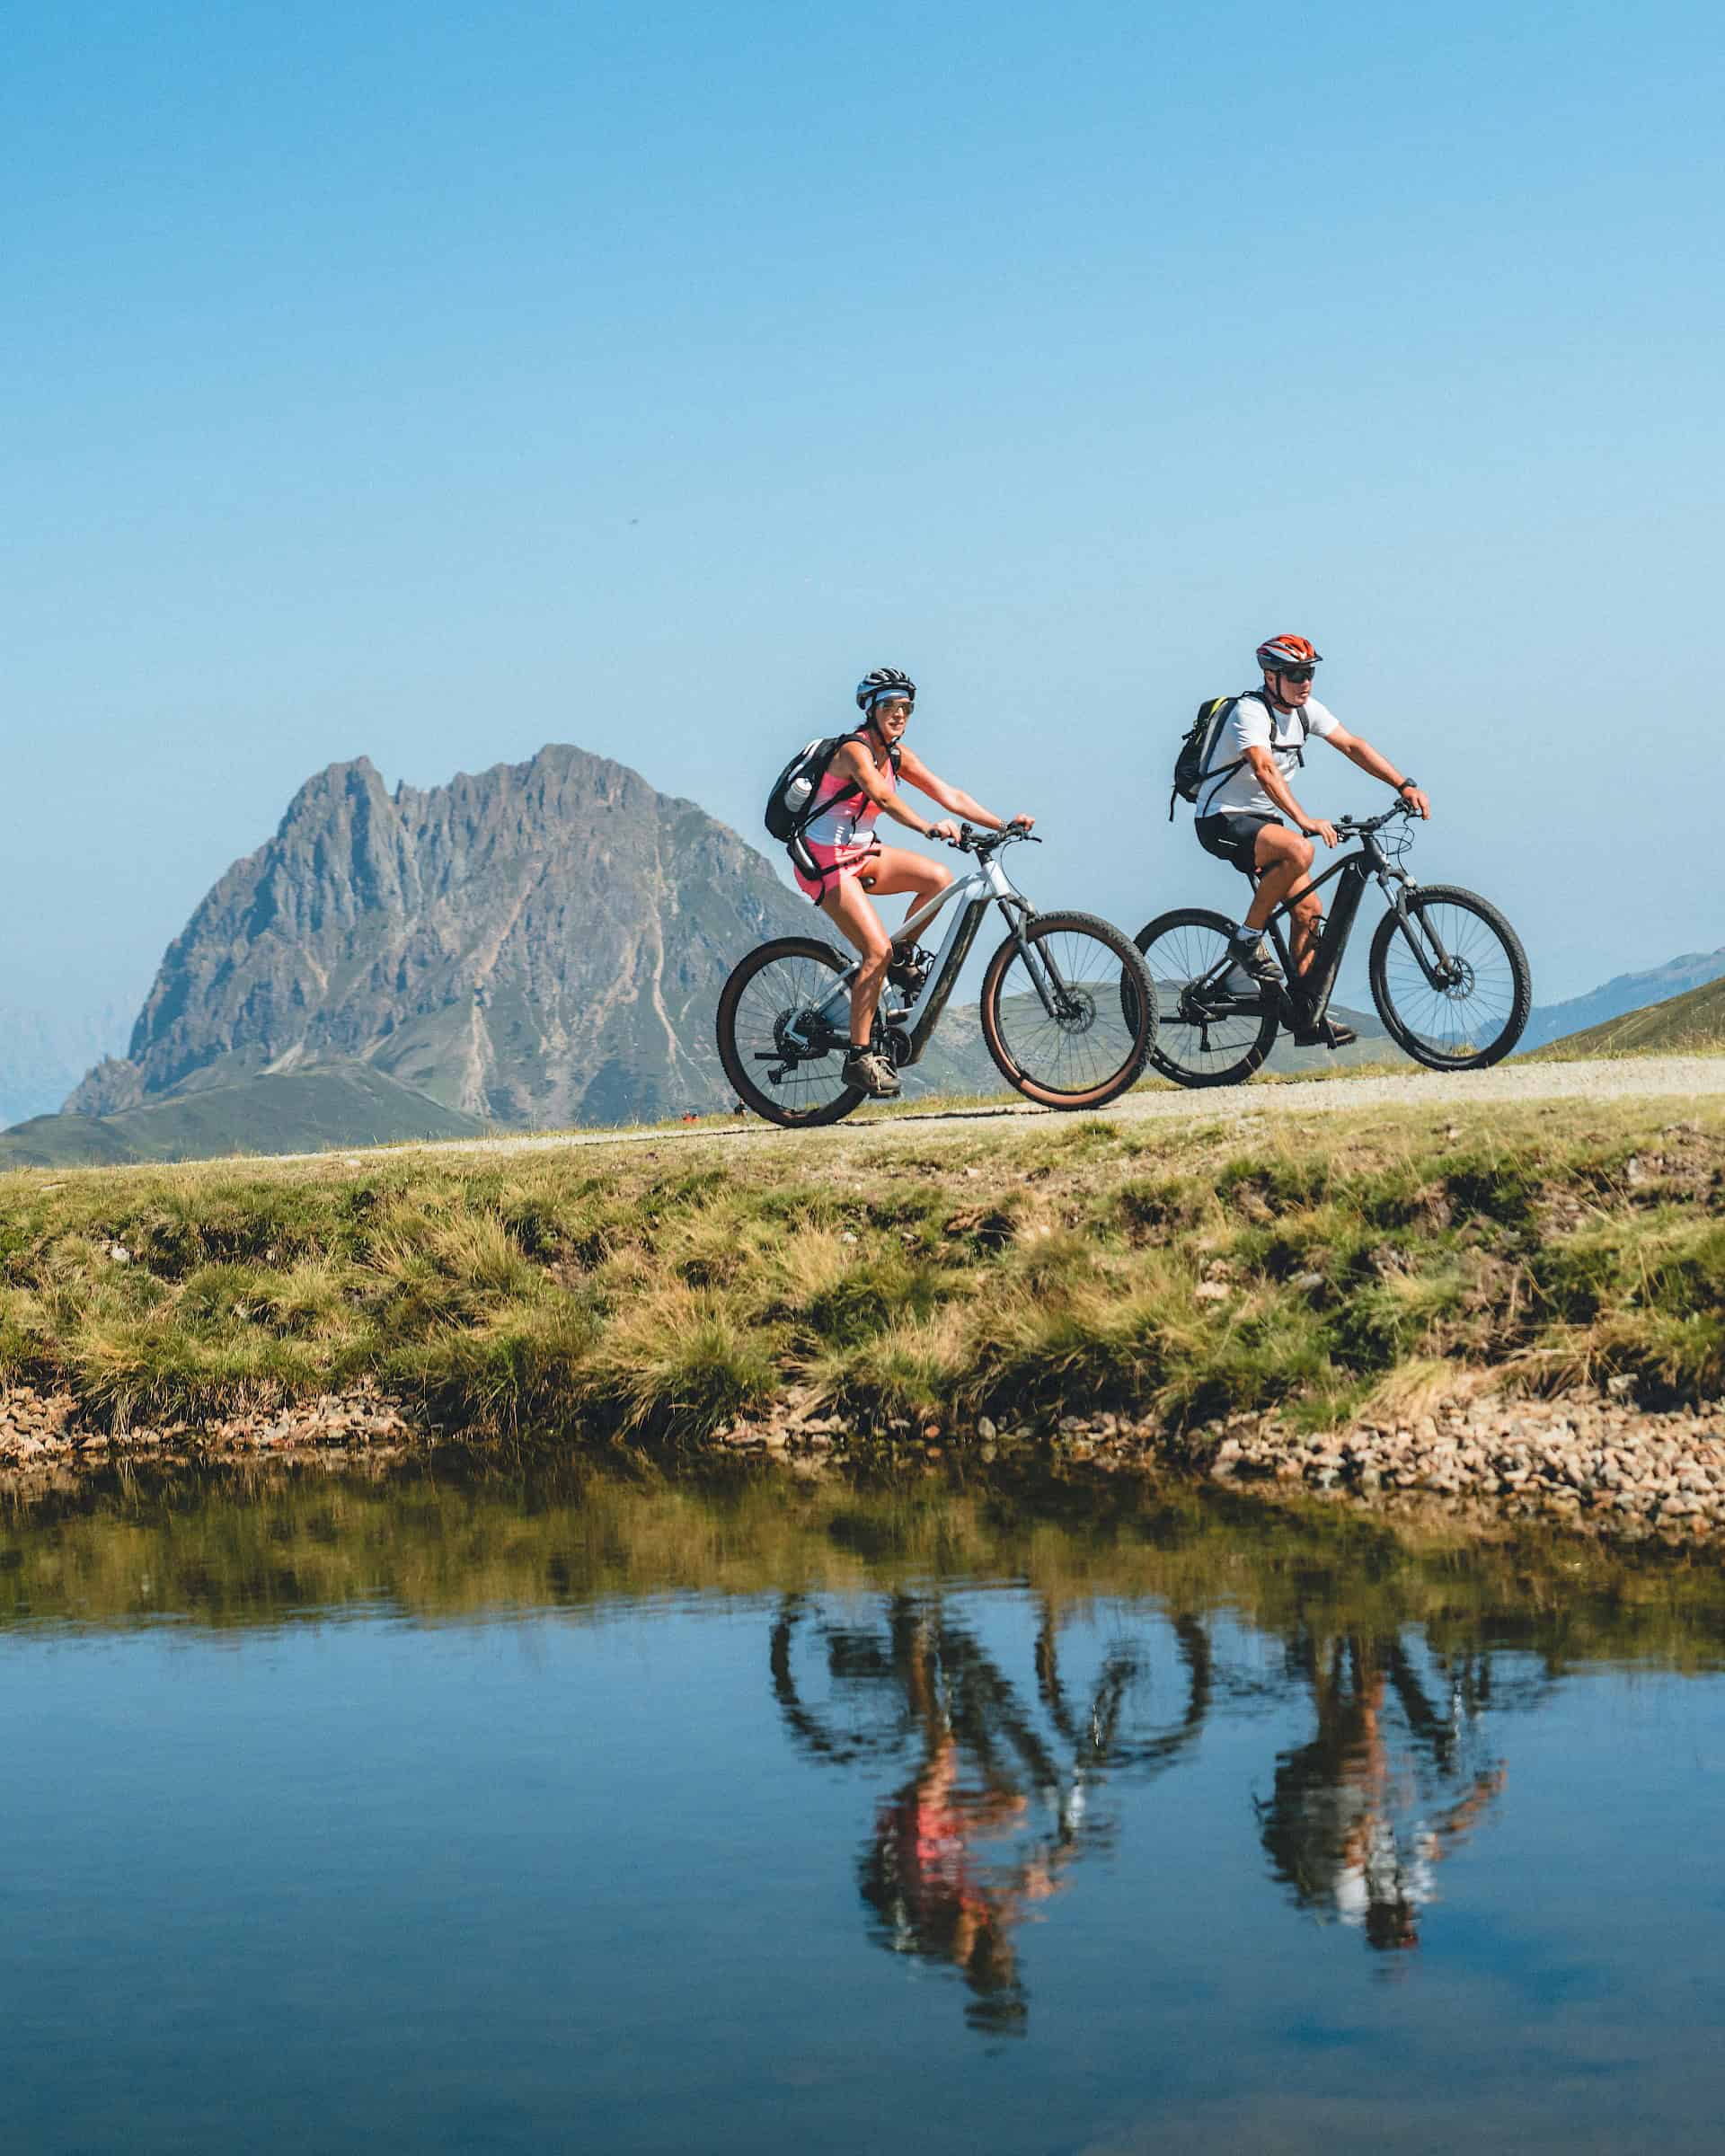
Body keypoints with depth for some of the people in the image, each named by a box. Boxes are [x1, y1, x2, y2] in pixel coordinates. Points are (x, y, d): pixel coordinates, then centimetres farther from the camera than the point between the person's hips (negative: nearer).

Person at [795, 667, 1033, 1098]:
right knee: (878, 950, -18)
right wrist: (928, 829, -55)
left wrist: (1002, 825, -11)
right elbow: (884, 798, -39)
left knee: (939, 878, -12)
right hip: (825, 861, -8)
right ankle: (859, 1058, -11)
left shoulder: (897, 755, 5)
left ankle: (900, 961, 8)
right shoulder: (855, 751, -20)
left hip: (860, 853, 8)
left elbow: (949, 795, 0)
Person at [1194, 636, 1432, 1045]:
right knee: (1299, 850, -35)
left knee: (1309, 908, -2)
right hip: (1223, 820, -9)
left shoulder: (1305, 710, 4)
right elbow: (1265, 770, -36)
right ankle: (1247, 941, -18)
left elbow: (1353, 746, 3)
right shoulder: (1251, 711, -21)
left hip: (1262, 820, 9)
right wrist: (1305, 821, -48)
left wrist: (1404, 786, -9)